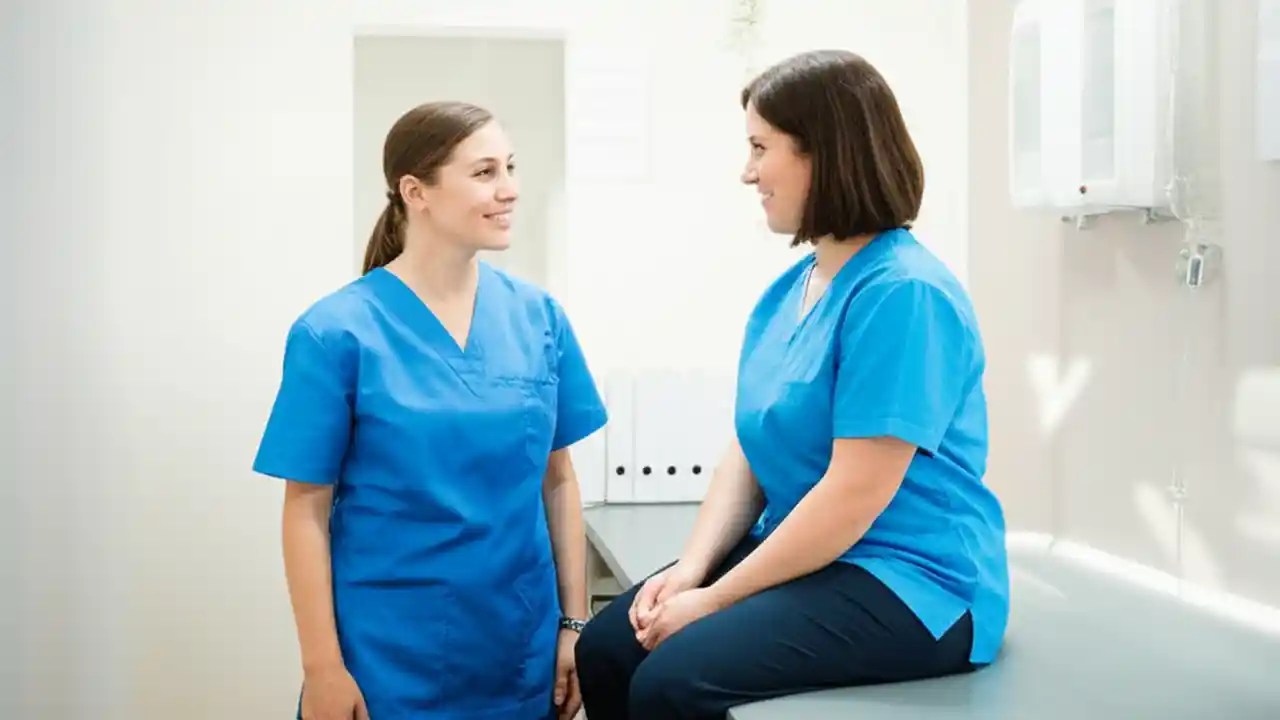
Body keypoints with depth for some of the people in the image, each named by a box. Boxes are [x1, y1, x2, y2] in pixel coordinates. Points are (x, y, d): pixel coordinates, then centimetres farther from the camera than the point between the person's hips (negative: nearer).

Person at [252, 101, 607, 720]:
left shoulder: (538, 317, 1)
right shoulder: (338, 332, -10)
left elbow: (558, 480, 5)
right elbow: (308, 510, -7)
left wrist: (574, 622, 3)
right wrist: (323, 667, -9)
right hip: (390, 663, -3)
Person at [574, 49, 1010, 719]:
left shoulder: (902, 294, -20)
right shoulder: (784, 292, 10)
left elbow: (854, 495, -23)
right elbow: (750, 452, 9)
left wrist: (715, 599, -17)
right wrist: (691, 566, -6)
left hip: (909, 585, -9)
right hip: (801, 555, 9)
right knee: (605, 648, -3)